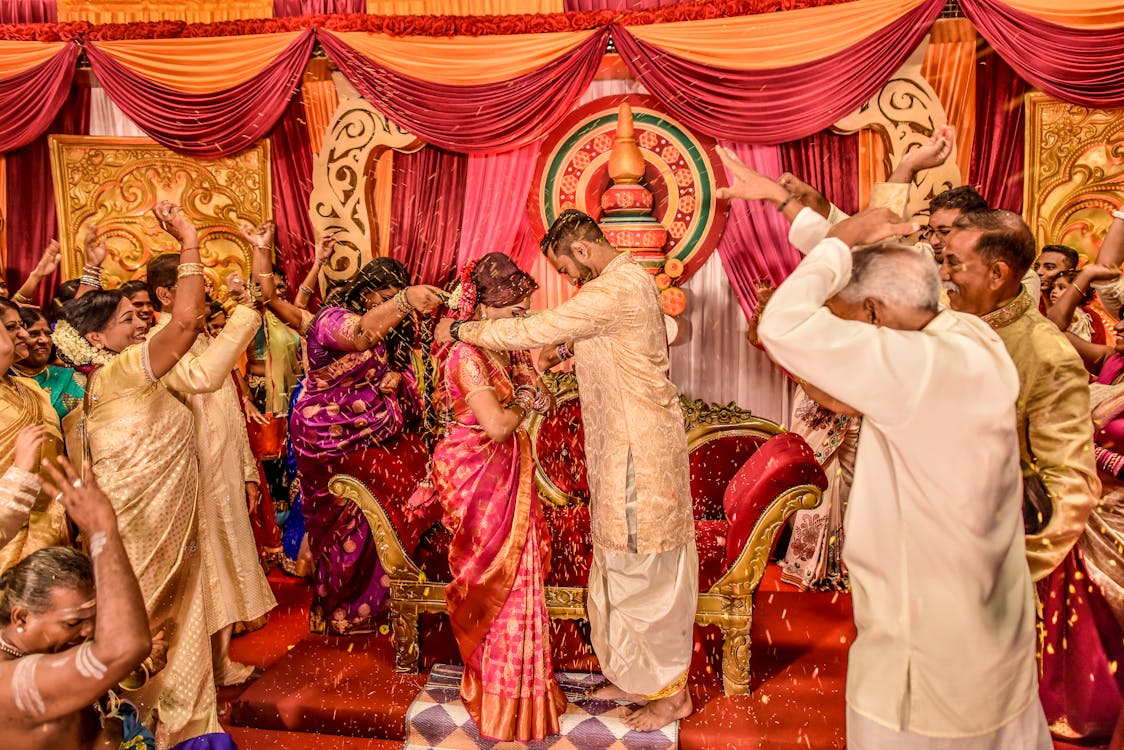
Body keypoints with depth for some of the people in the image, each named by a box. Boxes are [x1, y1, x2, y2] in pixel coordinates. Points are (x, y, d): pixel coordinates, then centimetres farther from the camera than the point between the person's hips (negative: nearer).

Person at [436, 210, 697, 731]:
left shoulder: (614, 288, -21)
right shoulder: (629, 279, 12)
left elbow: (531, 331, -20)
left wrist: (459, 330, -9)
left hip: (638, 451, -10)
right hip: (626, 448, 10)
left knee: (642, 571, 2)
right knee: (624, 570, 18)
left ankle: (671, 693, 19)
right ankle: (638, 677, 32)